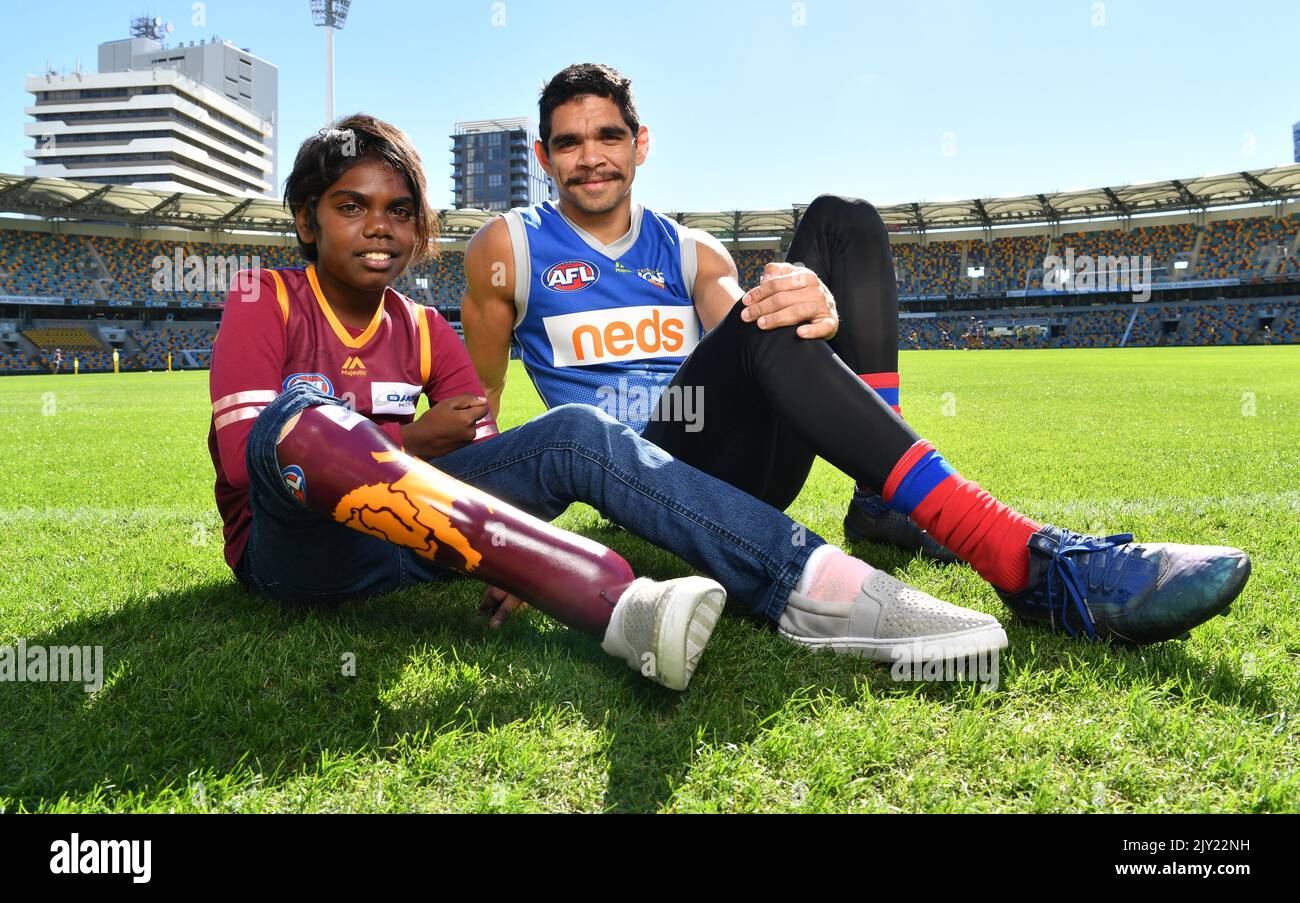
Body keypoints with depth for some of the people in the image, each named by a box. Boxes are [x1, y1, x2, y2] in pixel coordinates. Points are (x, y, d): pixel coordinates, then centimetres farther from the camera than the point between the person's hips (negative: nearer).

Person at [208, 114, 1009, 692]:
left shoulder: (423, 331, 12)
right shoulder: (265, 301, 0)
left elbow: (482, 452, 2)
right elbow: (242, 459, -12)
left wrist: (510, 552, -18)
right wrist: (409, 444, -11)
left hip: (402, 538, 4)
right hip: (295, 551, -3)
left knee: (574, 434, -18)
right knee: (302, 413, -37)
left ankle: (815, 584, -33)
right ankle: (618, 603, -52)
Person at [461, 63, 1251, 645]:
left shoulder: (693, 252, 16)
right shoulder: (509, 249, 9)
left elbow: (744, 351, -1)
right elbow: (476, 413, 9)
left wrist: (820, 314, -24)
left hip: (737, 462, 4)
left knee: (841, 224, -7)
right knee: (763, 329, -34)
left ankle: (885, 498, -17)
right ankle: (1034, 564, -41)